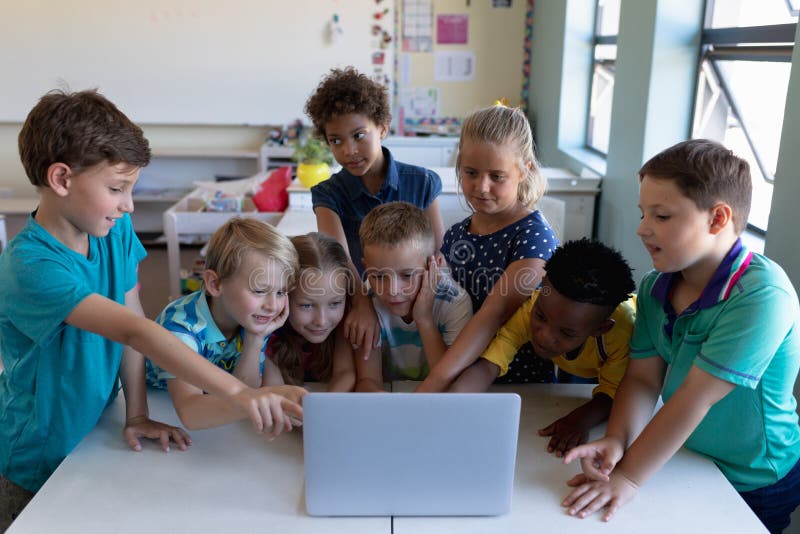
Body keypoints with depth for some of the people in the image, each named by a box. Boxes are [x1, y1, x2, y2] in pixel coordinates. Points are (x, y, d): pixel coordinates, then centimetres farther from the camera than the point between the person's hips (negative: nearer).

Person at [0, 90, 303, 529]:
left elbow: (133, 322, -5)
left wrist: (137, 415, -10)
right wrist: (237, 392, -46)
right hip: (39, 463, -5)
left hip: (96, 437, 6)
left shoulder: (116, 231, -8)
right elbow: (135, 331, -41)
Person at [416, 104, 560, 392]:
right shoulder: (456, 235, 6)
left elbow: (494, 314, -22)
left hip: (520, 380, -4)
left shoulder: (534, 236, -11)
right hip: (463, 378, 4)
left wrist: (434, 383, -31)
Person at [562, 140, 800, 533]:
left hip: (753, 489, -5)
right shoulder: (654, 287, -9)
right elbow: (643, 378, -9)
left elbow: (695, 398, -31)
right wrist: (616, 439, -27)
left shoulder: (762, 295, -30)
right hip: (683, 464, 5)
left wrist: (628, 478, -28)